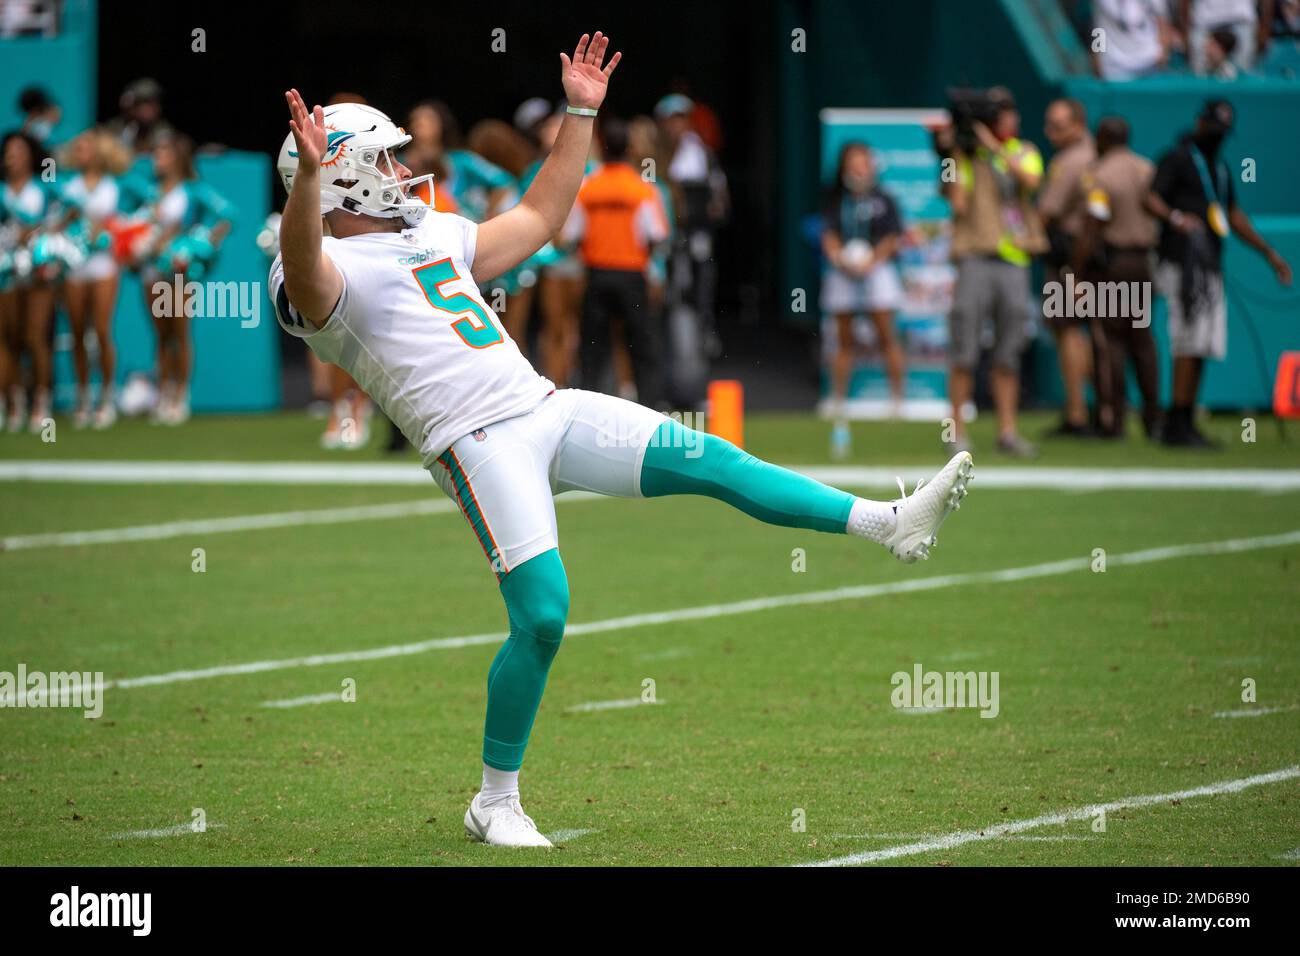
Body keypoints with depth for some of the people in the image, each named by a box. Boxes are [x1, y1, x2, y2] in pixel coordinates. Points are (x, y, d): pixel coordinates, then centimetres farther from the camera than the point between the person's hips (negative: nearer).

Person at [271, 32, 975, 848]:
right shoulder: (332, 271, -4)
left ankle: (888, 523, 3)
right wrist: (309, 176, -47)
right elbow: (303, 272, -30)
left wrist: (581, 113, 29)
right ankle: (496, 803, 2)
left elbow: (539, 219, 32)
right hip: (480, 443, -8)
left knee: (712, 462, 1)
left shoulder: (432, 235, 22)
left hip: (549, 409, 8)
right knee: (541, 616, -13)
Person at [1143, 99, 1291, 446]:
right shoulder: (1177, 158, -3)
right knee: (1190, 345, -15)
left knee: (1203, 349, 6)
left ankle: (1184, 426, 10)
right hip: (1182, 263, -9)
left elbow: (1234, 216, 31)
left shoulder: (1220, 167, 23)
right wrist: (1176, 218, -36)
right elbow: (1150, 198, -16)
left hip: (1211, 268, 9)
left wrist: (1269, 253, 30)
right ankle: (1177, 424, -16)